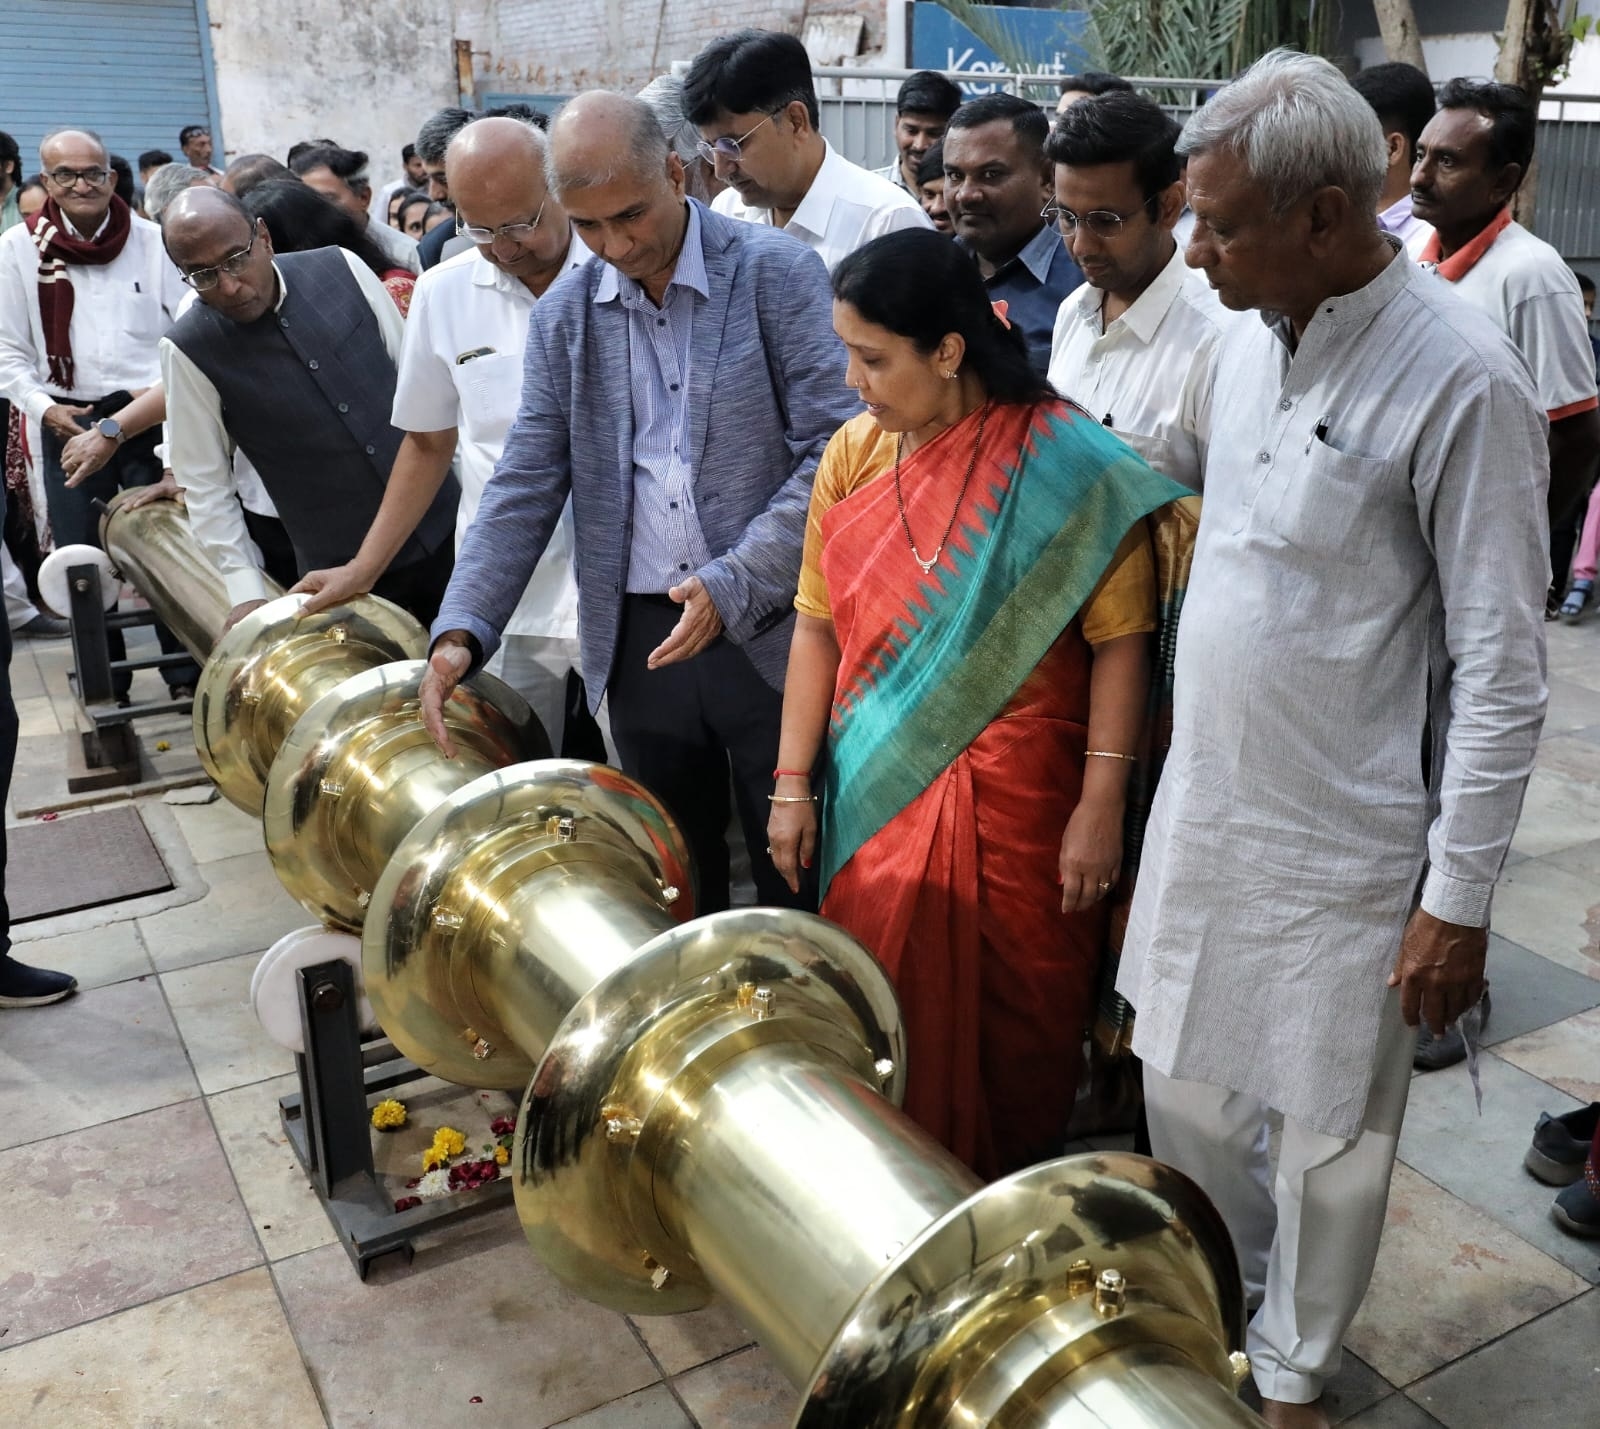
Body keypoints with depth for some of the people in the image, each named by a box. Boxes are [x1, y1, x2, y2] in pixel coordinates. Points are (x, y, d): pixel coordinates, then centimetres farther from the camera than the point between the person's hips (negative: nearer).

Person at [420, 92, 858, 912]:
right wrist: (461, 630, -4)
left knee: (794, 878, 8)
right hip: (640, 641, 4)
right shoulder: (562, 316, 7)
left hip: (767, 634, -3)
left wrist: (732, 586, -19)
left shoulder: (779, 273, -5)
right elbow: (524, 489, 7)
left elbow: (832, 451, -11)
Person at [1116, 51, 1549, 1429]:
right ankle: (1228, 1297, 49)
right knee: (1184, 1091, 21)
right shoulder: (1254, 332, 2)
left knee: (1329, 1133, 14)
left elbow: (1503, 666, -16)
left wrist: (1459, 900, -14)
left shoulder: (1462, 376, -20)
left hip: (1342, 847, -6)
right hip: (1203, 801, 7)